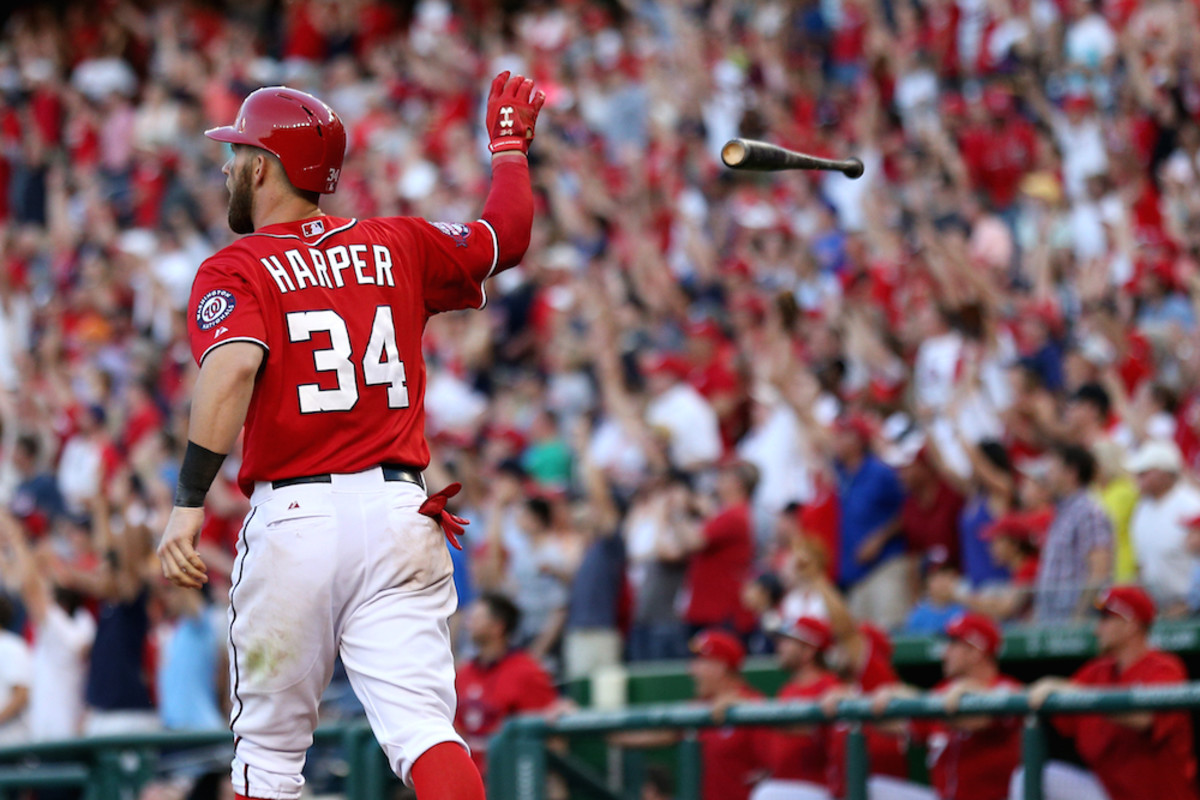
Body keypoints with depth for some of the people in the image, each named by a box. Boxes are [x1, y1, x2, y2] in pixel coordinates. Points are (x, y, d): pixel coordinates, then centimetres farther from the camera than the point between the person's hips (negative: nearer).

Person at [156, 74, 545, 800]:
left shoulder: (234, 272, 0)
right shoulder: (396, 247, 13)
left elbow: (233, 368, -19)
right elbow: (508, 235, 25)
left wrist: (189, 502, -24)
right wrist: (509, 144, 41)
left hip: (292, 518, -3)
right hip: (400, 512, 3)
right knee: (421, 724, -9)